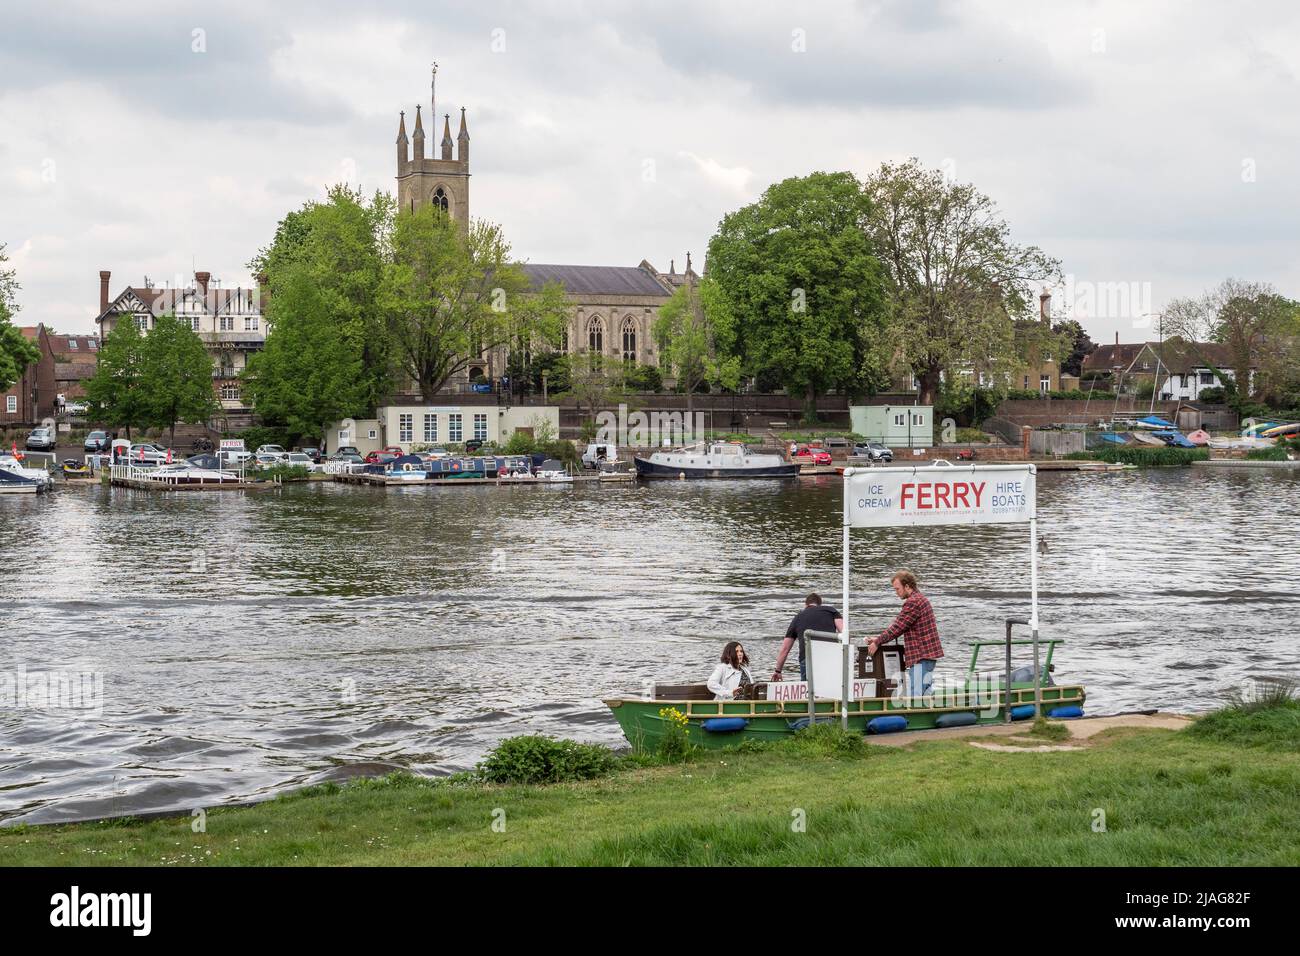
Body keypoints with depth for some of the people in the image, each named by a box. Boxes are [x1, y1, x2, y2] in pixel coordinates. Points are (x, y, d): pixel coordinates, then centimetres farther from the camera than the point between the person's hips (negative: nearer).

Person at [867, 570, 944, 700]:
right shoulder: (920, 599, 20)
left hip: (921, 656, -11)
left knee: (915, 697, -12)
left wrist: (877, 643, -5)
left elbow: (897, 627, -15)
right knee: (925, 697, 10)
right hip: (928, 655, 11)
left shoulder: (912, 602, -15)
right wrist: (878, 639, 14)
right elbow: (899, 625, 21)